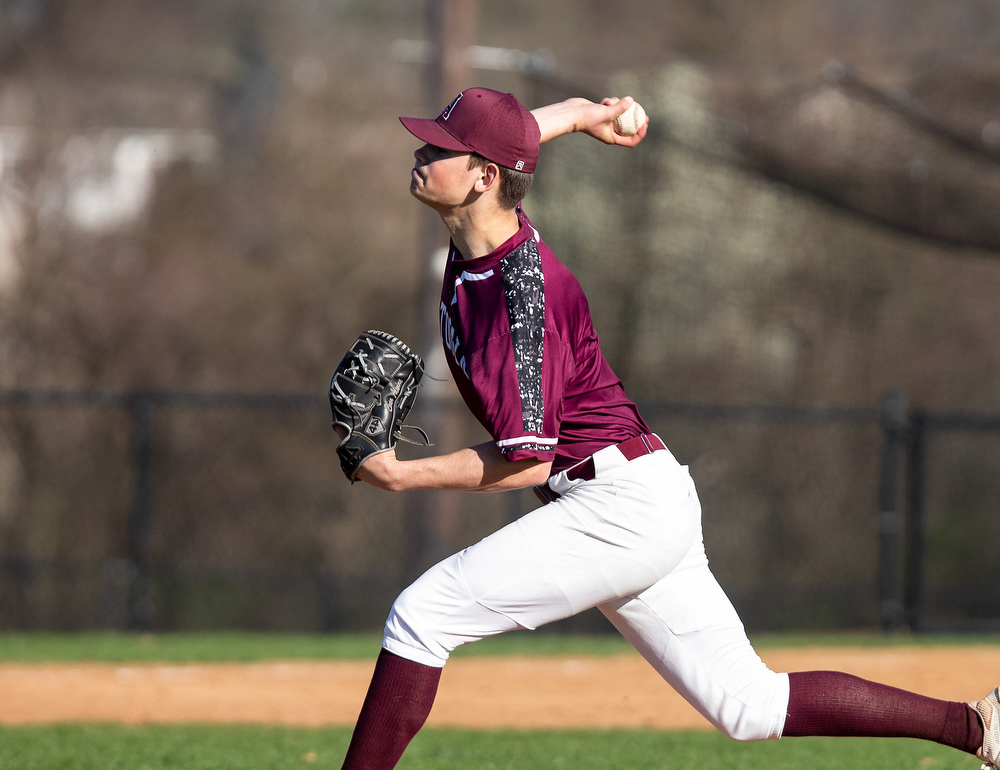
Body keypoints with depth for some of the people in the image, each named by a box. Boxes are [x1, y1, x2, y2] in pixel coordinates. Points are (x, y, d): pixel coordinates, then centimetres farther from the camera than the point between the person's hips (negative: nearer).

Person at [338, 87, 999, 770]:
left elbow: (526, 460, -23)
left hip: (619, 501, -10)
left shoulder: (522, 293, -22)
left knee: (420, 616, -12)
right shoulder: (478, 233, 3)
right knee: (749, 706, 9)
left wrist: (401, 475, -21)